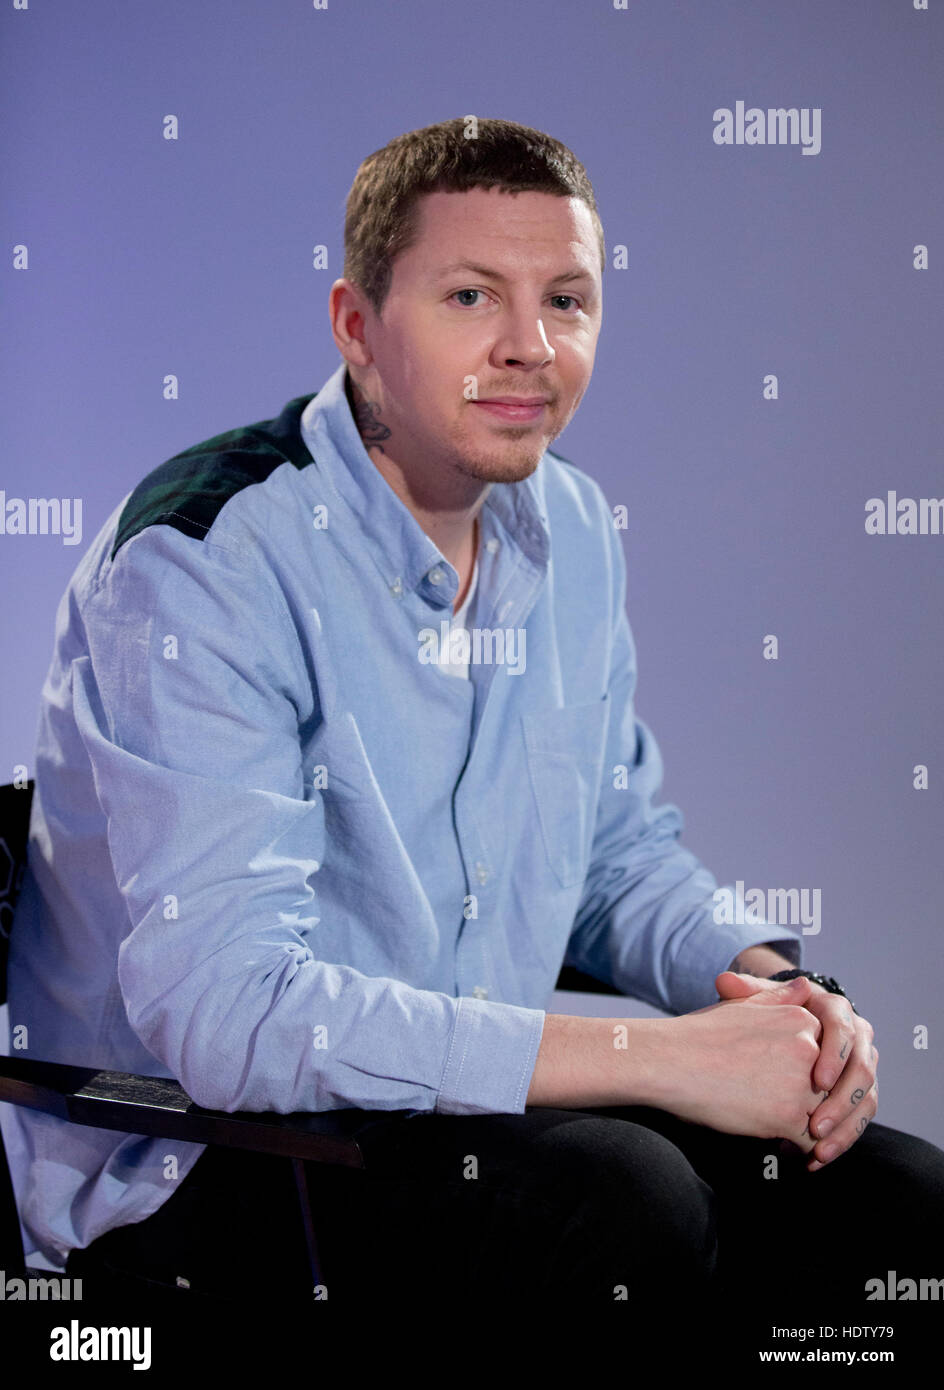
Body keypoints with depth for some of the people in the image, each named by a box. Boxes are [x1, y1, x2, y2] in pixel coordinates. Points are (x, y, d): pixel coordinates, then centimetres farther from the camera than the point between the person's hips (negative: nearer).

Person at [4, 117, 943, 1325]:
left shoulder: (570, 533, 5)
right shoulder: (206, 560, -20)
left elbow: (619, 853, 18)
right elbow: (221, 1005, -29)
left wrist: (766, 981, -6)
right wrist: (660, 1058, -27)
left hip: (469, 1107, 7)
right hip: (189, 1171, -7)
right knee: (618, 1194, -31)